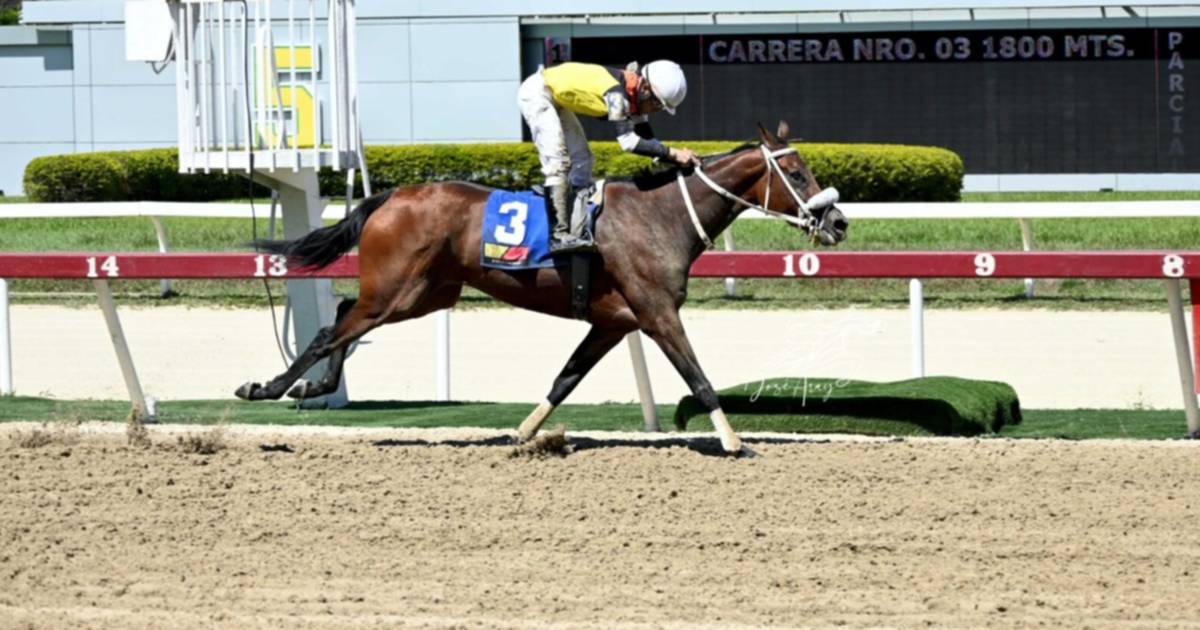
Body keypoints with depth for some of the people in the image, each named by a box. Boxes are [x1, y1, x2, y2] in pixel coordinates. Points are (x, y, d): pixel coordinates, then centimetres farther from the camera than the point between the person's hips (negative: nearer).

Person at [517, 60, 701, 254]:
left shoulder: (634, 93, -3)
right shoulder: (616, 93, -31)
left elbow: (645, 135, 6)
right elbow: (628, 141, -34)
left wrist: (670, 158, -6)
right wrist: (672, 154, -33)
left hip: (556, 99, 10)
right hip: (536, 94, -10)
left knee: (581, 159, 7)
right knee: (557, 161, -18)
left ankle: (577, 233, 6)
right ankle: (559, 236, -21)